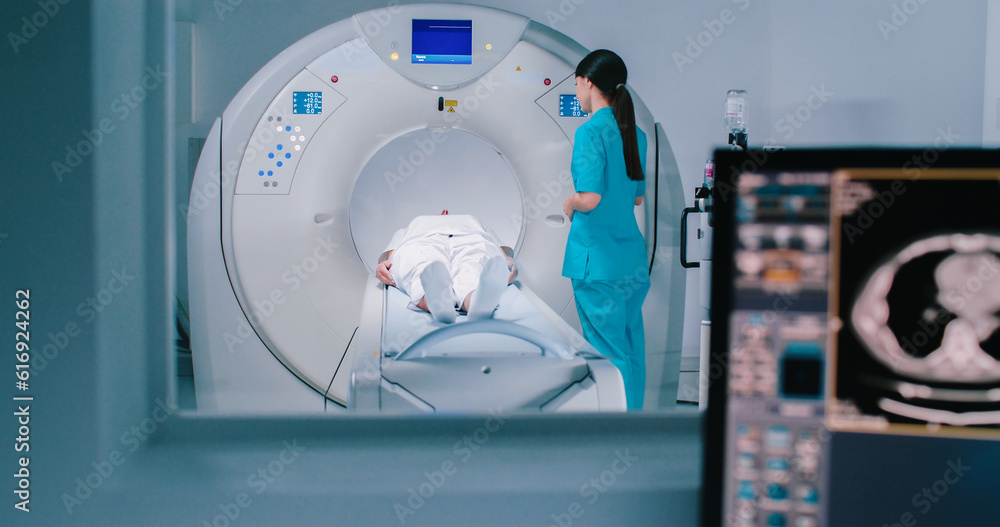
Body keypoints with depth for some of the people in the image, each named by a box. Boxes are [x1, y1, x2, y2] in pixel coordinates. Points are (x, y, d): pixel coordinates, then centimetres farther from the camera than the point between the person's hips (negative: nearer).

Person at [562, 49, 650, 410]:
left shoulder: (591, 131, -14)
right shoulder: (634, 133, 10)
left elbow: (590, 198, -21)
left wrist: (570, 202, -2)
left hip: (597, 258, -7)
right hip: (633, 255, 8)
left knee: (608, 353, 1)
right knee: (631, 346, 16)